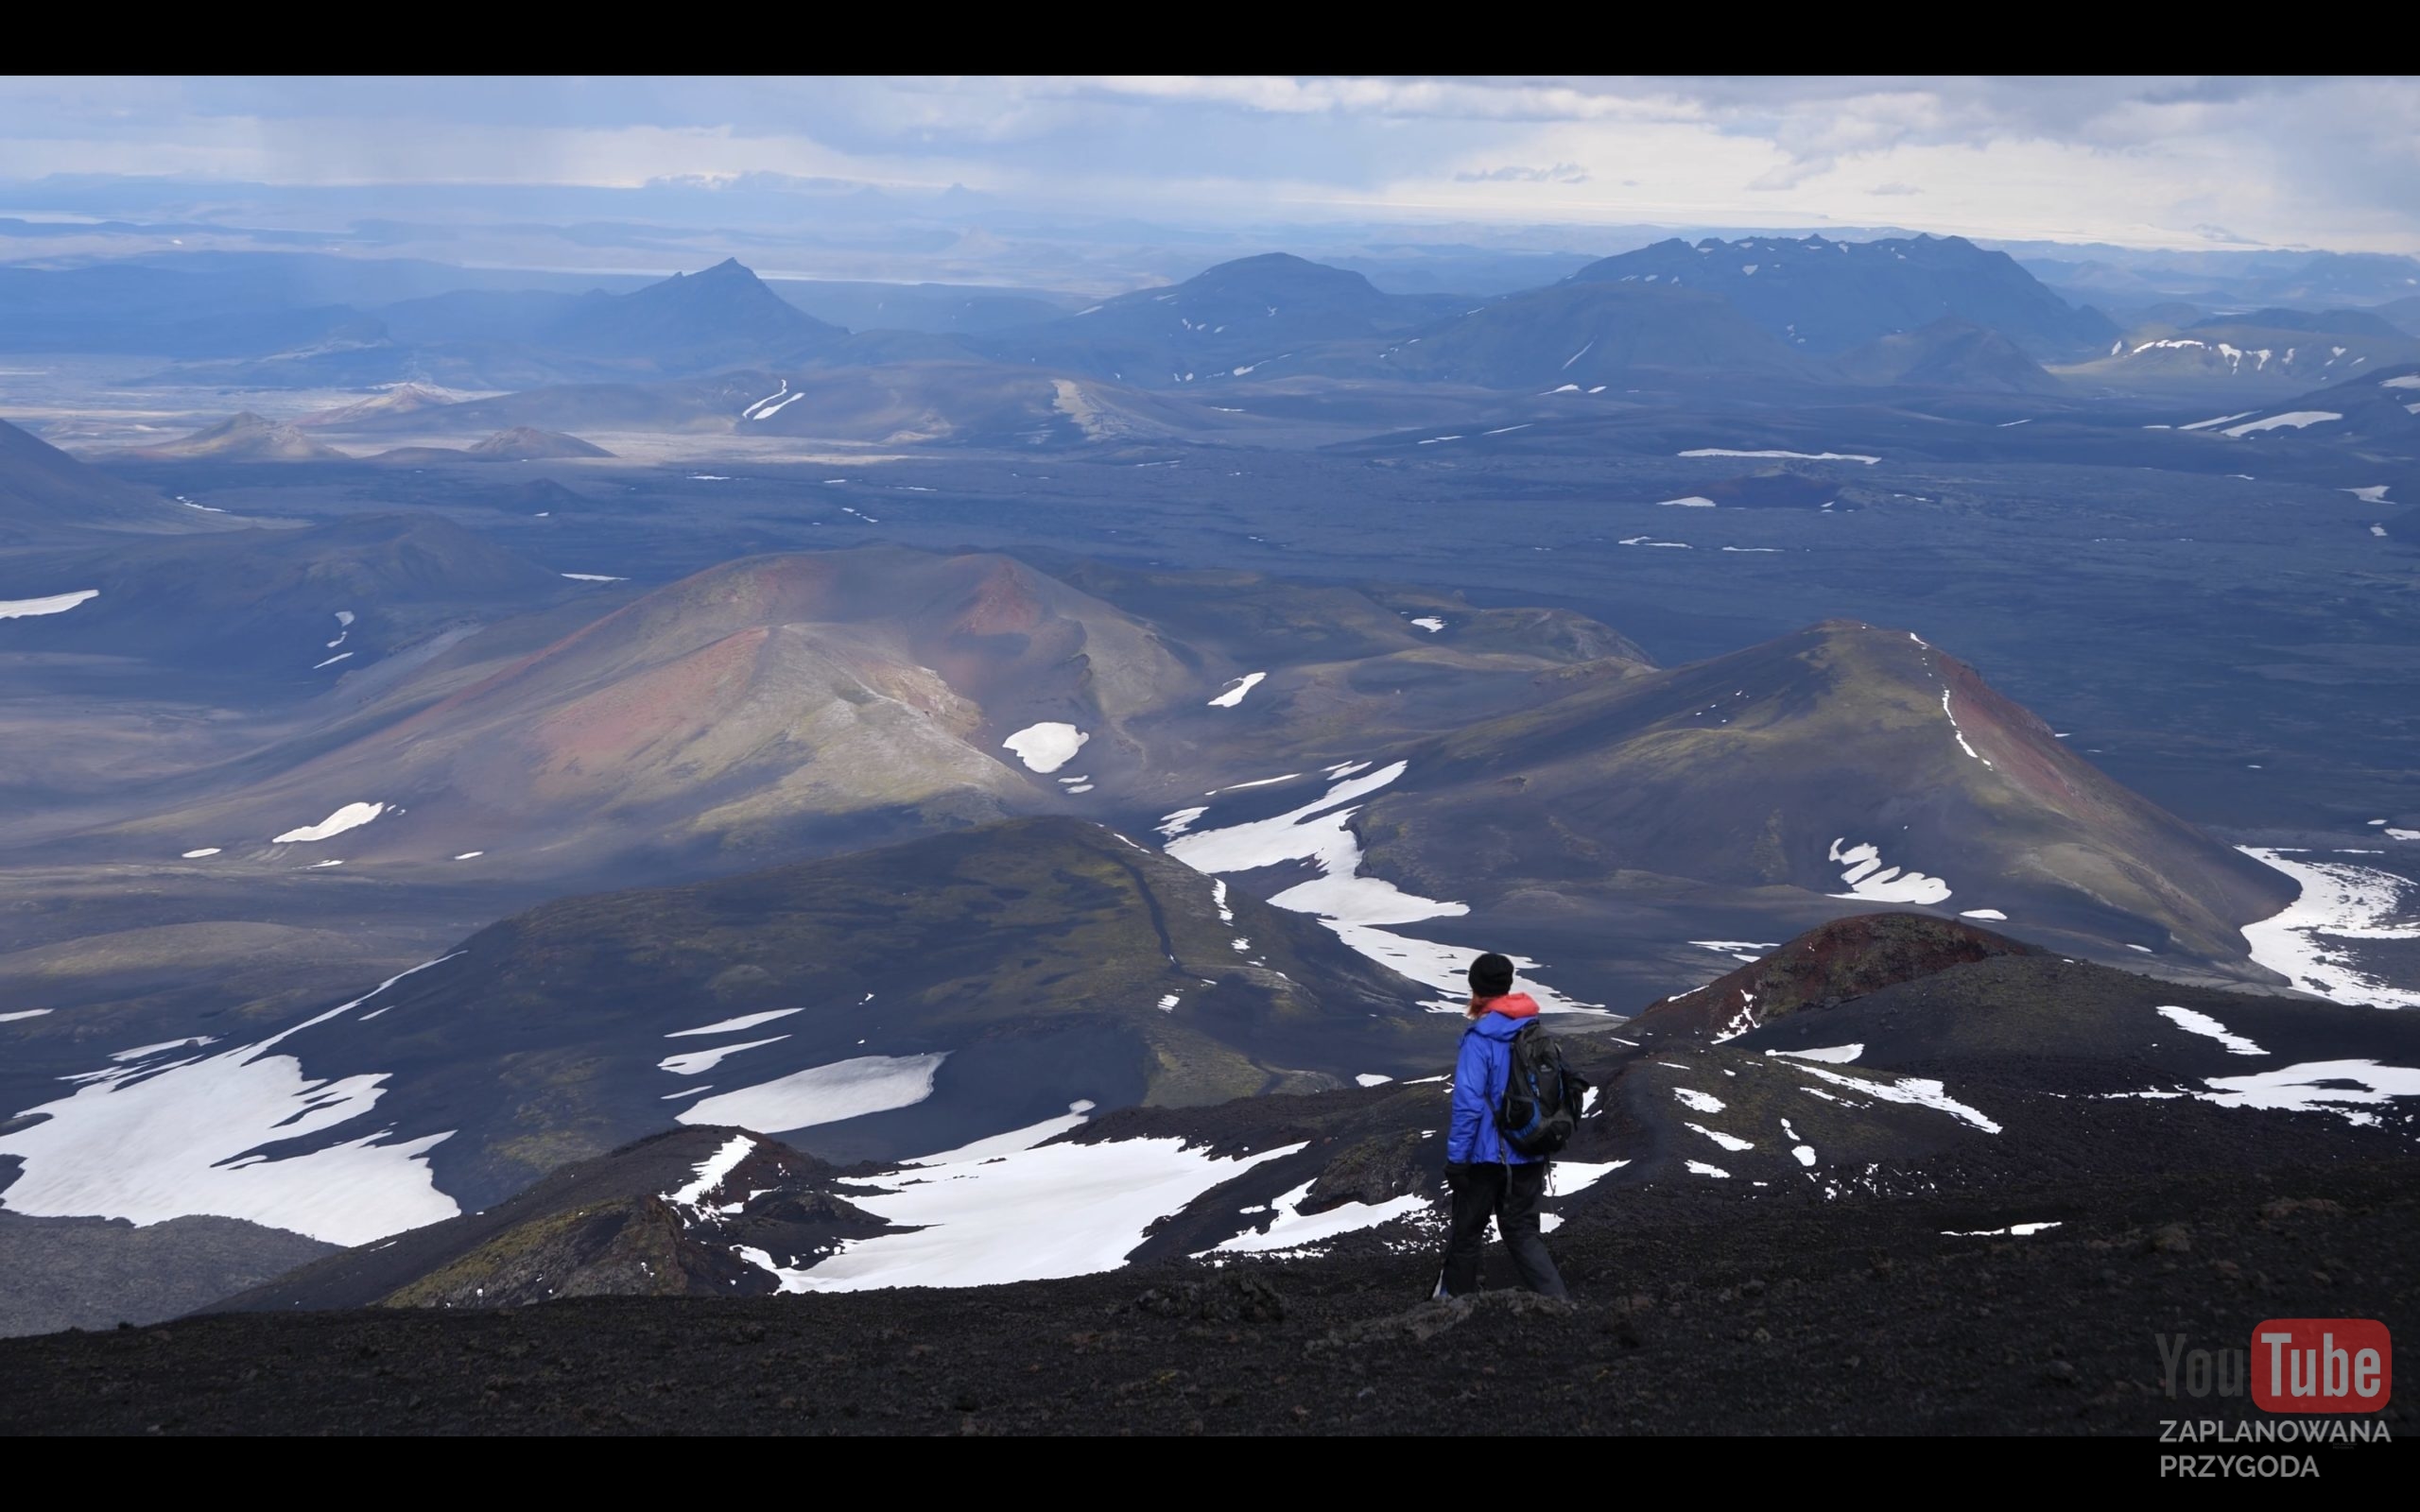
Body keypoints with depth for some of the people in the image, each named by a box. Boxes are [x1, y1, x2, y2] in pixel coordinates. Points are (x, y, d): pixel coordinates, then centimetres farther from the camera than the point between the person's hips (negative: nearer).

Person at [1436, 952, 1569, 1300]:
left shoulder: (1480, 1039, -17)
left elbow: (1468, 1103, -20)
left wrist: (1455, 1157, -14)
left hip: (1488, 1155, -6)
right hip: (1531, 1154, 6)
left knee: (1467, 1230, 13)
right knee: (1522, 1232, 11)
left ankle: (1456, 1298, 27)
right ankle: (1558, 1302, -4)